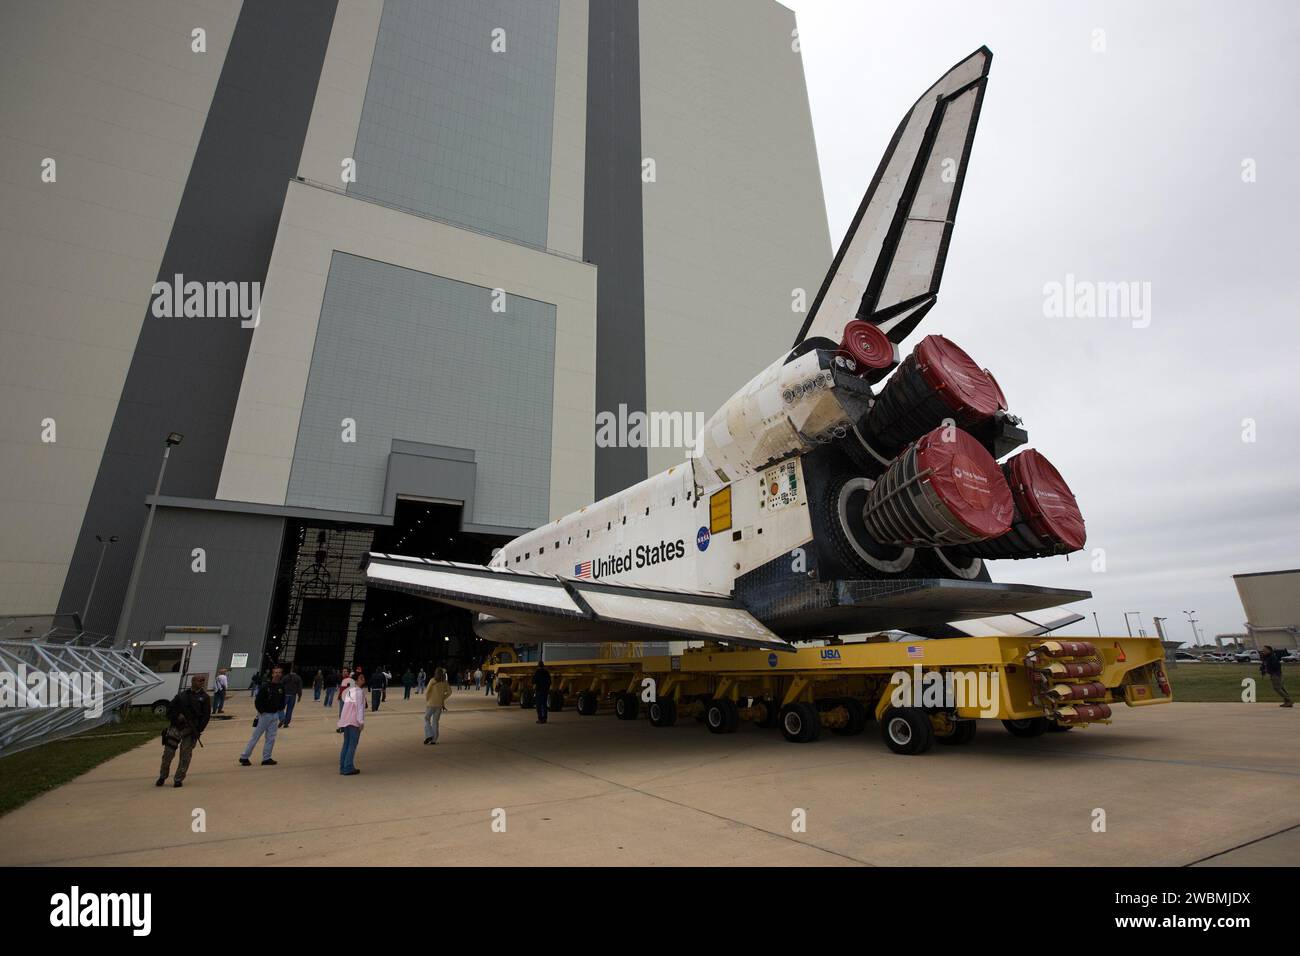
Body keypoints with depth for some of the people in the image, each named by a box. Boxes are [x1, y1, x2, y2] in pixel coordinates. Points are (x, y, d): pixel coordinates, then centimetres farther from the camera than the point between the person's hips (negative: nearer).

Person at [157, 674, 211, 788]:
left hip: (191, 730, -2)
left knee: (185, 756, -1)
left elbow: (206, 716, -2)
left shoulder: (204, 698, 2)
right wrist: (177, 716, -9)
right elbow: (170, 708, 11)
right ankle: (162, 777, 26)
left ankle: (178, 779, 12)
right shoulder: (182, 695, 8)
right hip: (176, 727, 2)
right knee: (168, 753, 4)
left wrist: (198, 730, -11)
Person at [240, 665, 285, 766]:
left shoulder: (282, 687, 3)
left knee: (271, 738, 7)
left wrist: (280, 708, 4)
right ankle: (244, 757, 14)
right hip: (264, 715, -5)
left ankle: (266, 758, 14)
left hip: (275, 715, 5)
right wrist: (261, 711, -16)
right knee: (255, 736, 2)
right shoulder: (265, 686, -13)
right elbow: (257, 701, -12)